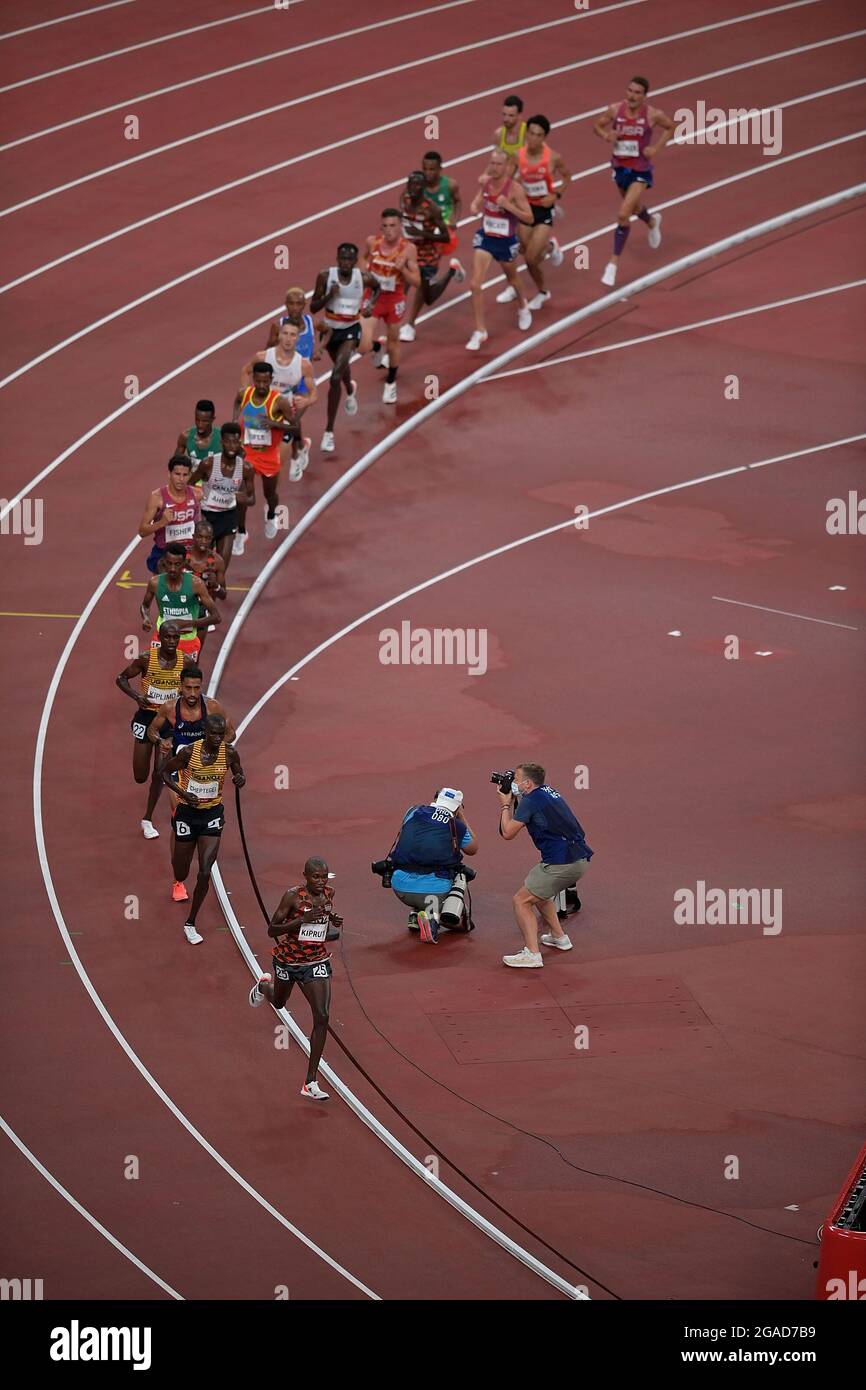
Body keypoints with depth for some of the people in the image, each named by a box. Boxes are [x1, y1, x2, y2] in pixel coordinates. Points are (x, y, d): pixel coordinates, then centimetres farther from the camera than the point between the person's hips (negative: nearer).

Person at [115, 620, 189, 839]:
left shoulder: (185, 661, -8)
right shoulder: (147, 658, -15)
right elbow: (121, 679, -4)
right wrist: (136, 696, -20)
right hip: (146, 716, -1)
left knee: (160, 773, 1)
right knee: (140, 777, 1)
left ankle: (148, 821, 16)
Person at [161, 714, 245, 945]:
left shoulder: (229, 753, -11)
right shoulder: (189, 752, -18)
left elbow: (240, 775, 7)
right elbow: (165, 772, -5)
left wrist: (240, 779, -18)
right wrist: (183, 794, -19)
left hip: (212, 815, 1)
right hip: (187, 813, -1)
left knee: (205, 873, -10)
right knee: (181, 874, 12)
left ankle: (190, 923, 6)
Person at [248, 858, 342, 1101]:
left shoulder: (328, 892, -5)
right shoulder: (292, 896, -20)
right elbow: (272, 930, -20)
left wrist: (333, 920, -4)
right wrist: (303, 919, -33)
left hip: (317, 962, 2)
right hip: (287, 960, -2)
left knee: (322, 1018, -13)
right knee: (279, 1003, 26)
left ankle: (311, 1083, -8)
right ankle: (264, 987, 68)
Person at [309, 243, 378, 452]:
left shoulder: (364, 277, -16)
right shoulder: (325, 276, -17)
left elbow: (377, 288, 10)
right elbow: (313, 307, -12)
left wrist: (371, 304, -9)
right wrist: (329, 296, -30)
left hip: (351, 329, -3)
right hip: (331, 328, 3)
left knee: (335, 378, -20)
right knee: (340, 367, 30)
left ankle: (329, 431, -14)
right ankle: (350, 390, 70)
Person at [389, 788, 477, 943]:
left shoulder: (414, 813, 10)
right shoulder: (457, 826, 3)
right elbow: (473, 849, 24)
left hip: (401, 888, 4)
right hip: (435, 888, -4)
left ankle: (416, 914, 17)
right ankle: (433, 915, -14)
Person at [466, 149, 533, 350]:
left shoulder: (514, 188, -20)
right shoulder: (486, 182, -7)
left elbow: (529, 218, -18)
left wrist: (508, 206, -31)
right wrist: (476, 206, -8)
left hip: (506, 241, -3)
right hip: (485, 238, 3)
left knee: (512, 279, 24)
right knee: (476, 284, -10)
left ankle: (522, 307, 58)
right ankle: (480, 331, 0)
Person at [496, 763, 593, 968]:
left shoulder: (531, 800, -10)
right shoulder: (549, 793, 17)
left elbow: (507, 832, -8)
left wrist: (506, 804, 5)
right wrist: (513, 801, 20)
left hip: (561, 863, -9)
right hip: (581, 859, 9)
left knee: (522, 900, -4)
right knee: (538, 892, 31)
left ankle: (531, 954, -14)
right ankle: (558, 936, 38)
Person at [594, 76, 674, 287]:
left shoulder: (653, 115, -17)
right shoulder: (615, 110, -12)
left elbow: (670, 127, 2)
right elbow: (597, 126, 3)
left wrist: (656, 147, -10)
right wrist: (606, 135, -19)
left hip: (640, 171, -4)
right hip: (619, 167, 4)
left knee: (623, 215, -14)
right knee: (634, 206, 28)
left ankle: (614, 262, -2)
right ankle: (652, 222, 64)